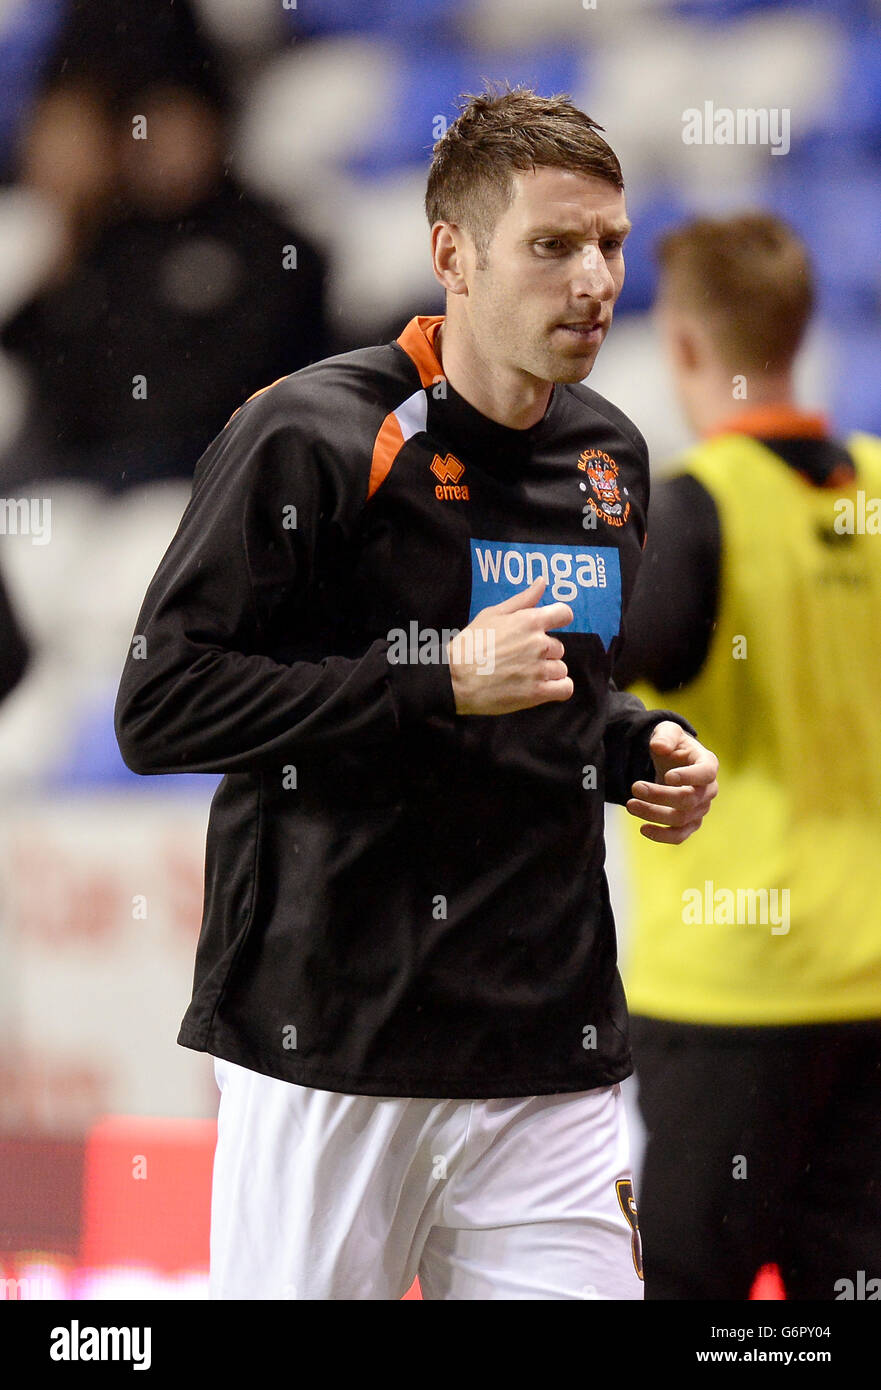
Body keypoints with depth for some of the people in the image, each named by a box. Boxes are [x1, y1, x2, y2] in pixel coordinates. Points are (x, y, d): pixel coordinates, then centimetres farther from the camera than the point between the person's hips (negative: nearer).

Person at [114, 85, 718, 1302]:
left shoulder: (606, 456, 14)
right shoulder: (311, 437, -9)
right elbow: (160, 708, -14)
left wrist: (641, 745, 8)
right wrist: (438, 682, -18)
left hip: (554, 1063, 6)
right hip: (329, 1053, -5)